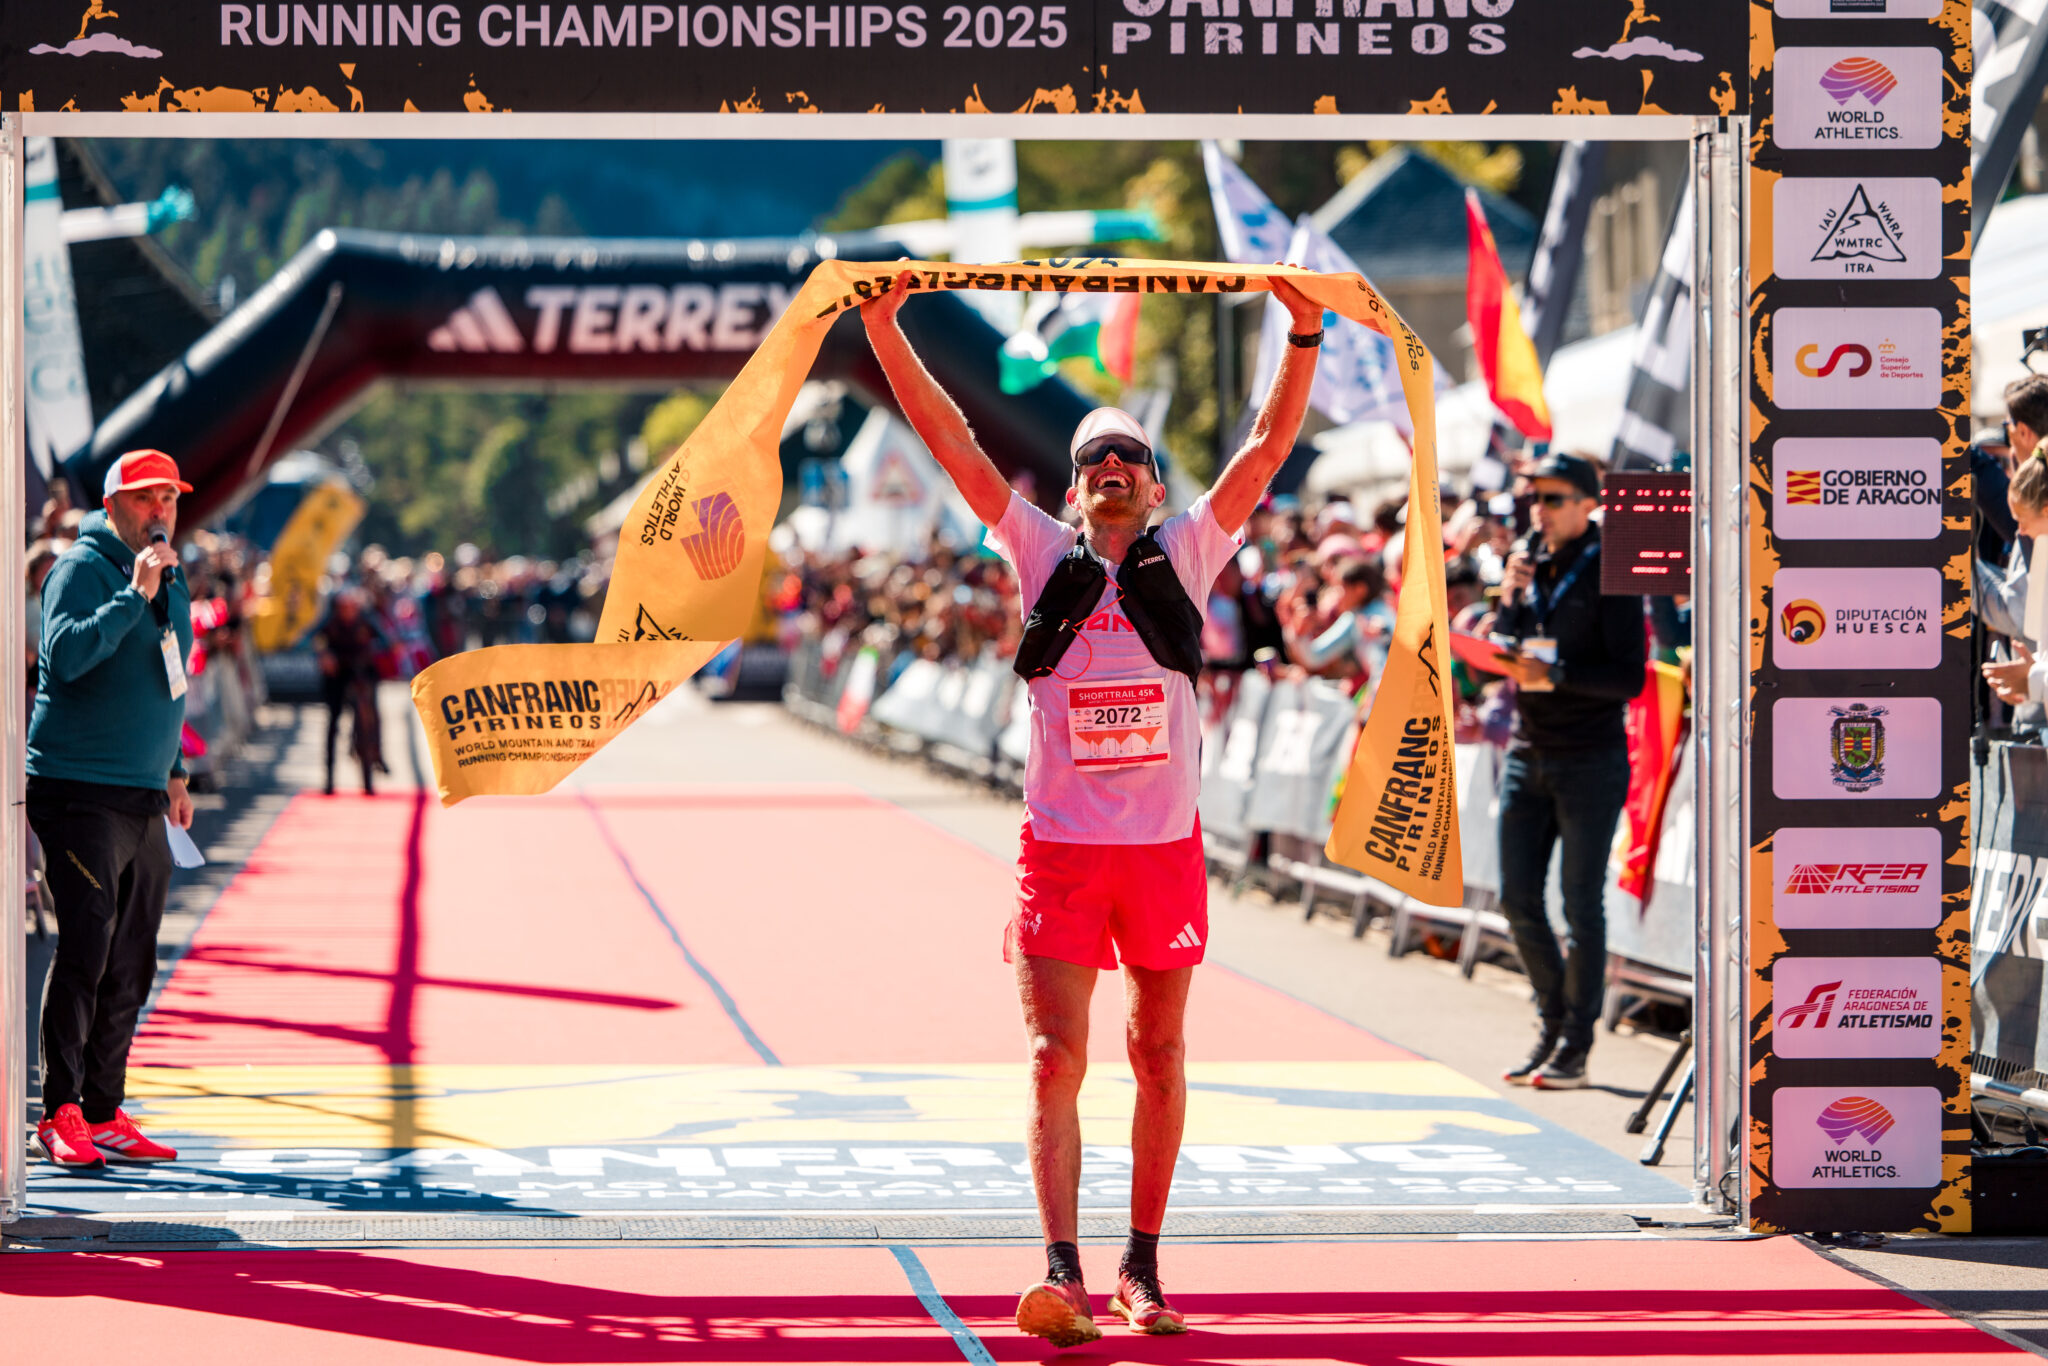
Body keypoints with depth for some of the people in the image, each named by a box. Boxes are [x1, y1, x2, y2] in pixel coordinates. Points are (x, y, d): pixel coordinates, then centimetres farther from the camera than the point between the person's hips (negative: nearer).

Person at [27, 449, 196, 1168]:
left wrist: (173, 772, 24)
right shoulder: (82, 569, -7)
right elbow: (66, 656, -24)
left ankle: (104, 1114, 12)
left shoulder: (171, 582, 18)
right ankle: (60, 1113, -8)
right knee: (85, 952, -12)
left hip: (144, 804, 8)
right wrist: (135, 596, -25)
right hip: (79, 792, -8)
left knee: (130, 969, 7)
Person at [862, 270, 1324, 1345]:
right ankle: (1061, 1272, -14)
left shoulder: (1187, 553, 7)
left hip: (1165, 842, 1)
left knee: (1158, 1057, 9)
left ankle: (1141, 1267, 19)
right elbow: (951, 442, 3)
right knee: (1055, 1058, -9)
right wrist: (883, 328, -3)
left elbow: (1269, 447, 2)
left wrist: (1304, 336, -8)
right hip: (1061, 843, -1)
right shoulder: (1042, 553, 6)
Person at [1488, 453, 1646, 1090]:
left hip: (1590, 761, -6)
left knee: (1581, 903, -3)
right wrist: (1509, 599, -5)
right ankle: (1553, 1023, 22)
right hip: (1528, 752, 6)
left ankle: (1576, 1046, 4)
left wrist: (1556, 674, -22)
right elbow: (1495, 659, 11)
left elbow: (1630, 677, -13)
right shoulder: (1530, 564, 10)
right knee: (1517, 900, 7)